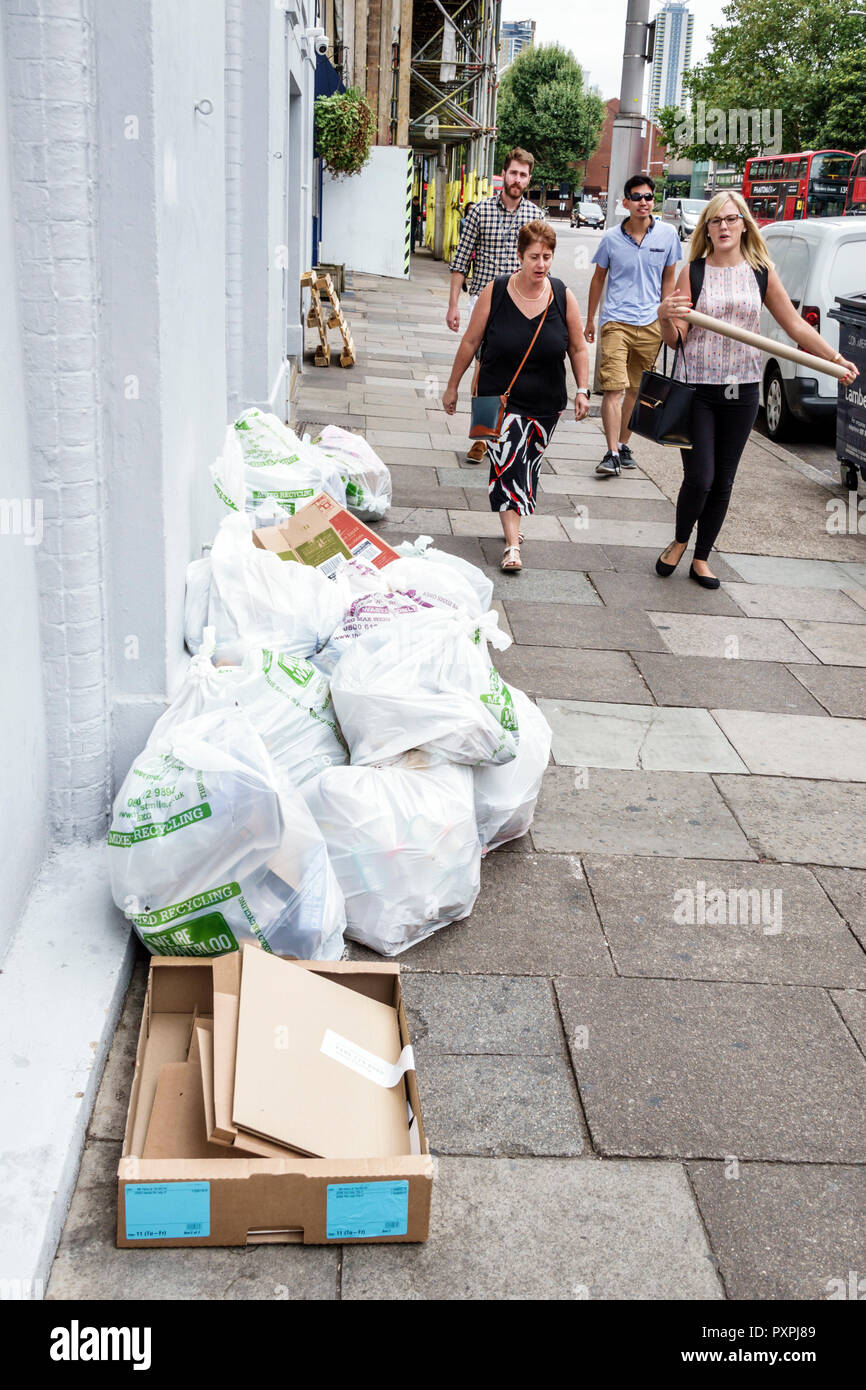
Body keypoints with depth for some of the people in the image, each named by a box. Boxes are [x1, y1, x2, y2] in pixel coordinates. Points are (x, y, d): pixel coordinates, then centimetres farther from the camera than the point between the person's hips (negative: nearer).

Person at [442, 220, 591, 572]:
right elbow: (470, 342, 0)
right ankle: (512, 545, -17)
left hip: (546, 403, 3)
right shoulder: (495, 292, -8)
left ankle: (512, 522, 32)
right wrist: (452, 386, 5)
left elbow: (578, 348, 8)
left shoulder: (563, 296, -2)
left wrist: (582, 390, 0)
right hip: (500, 398, -3)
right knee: (507, 464, -14)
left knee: (527, 466, 11)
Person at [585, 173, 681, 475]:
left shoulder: (667, 235, 3)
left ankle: (623, 444, 24)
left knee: (636, 390, 10)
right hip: (616, 322, -2)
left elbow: (669, 279, 12)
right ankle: (612, 454, -15)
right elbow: (598, 278, 13)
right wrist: (590, 320, 16)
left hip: (651, 324, 2)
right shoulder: (611, 238, 0)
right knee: (613, 388, -13)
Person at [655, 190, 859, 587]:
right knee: (699, 478, -9)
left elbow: (795, 324, 6)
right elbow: (675, 338, -4)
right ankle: (679, 542, 19)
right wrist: (665, 316, -26)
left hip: (742, 391, 3)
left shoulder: (761, 273, 5)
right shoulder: (693, 272, -1)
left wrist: (836, 358, -3)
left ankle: (701, 558, 21)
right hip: (697, 387, -3)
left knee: (723, 483, 7)